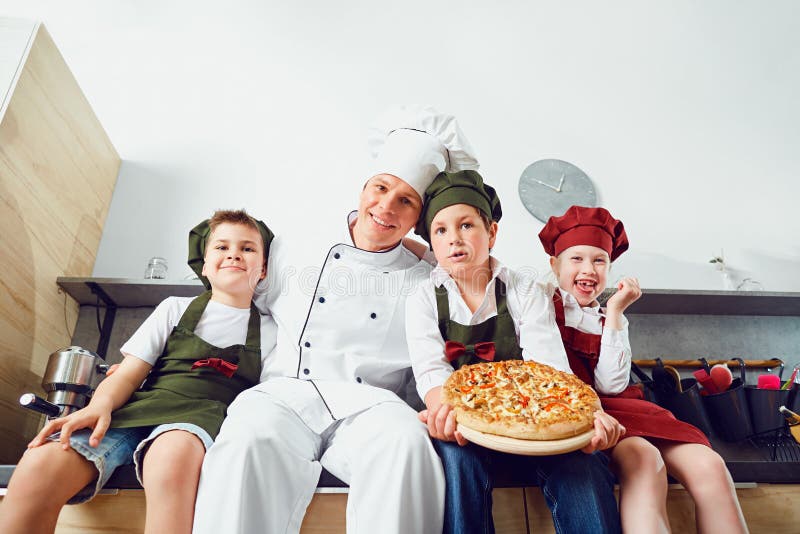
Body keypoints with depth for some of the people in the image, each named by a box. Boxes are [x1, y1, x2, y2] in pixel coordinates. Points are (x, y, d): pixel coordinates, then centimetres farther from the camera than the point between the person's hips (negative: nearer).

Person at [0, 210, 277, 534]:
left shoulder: (269, 331, 16)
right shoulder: (176, 309, 17)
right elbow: (128, 374, 9)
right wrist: (100, 406, -11)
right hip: (140, 408, 3)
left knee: (173, 456, -41)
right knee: (40, 465, -27)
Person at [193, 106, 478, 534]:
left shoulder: (426, 282, 13)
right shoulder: (295, 247, 13)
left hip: (368, 403, 1)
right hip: (285, 392, 0)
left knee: (406, 441, -34)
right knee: (249, 438, -35)